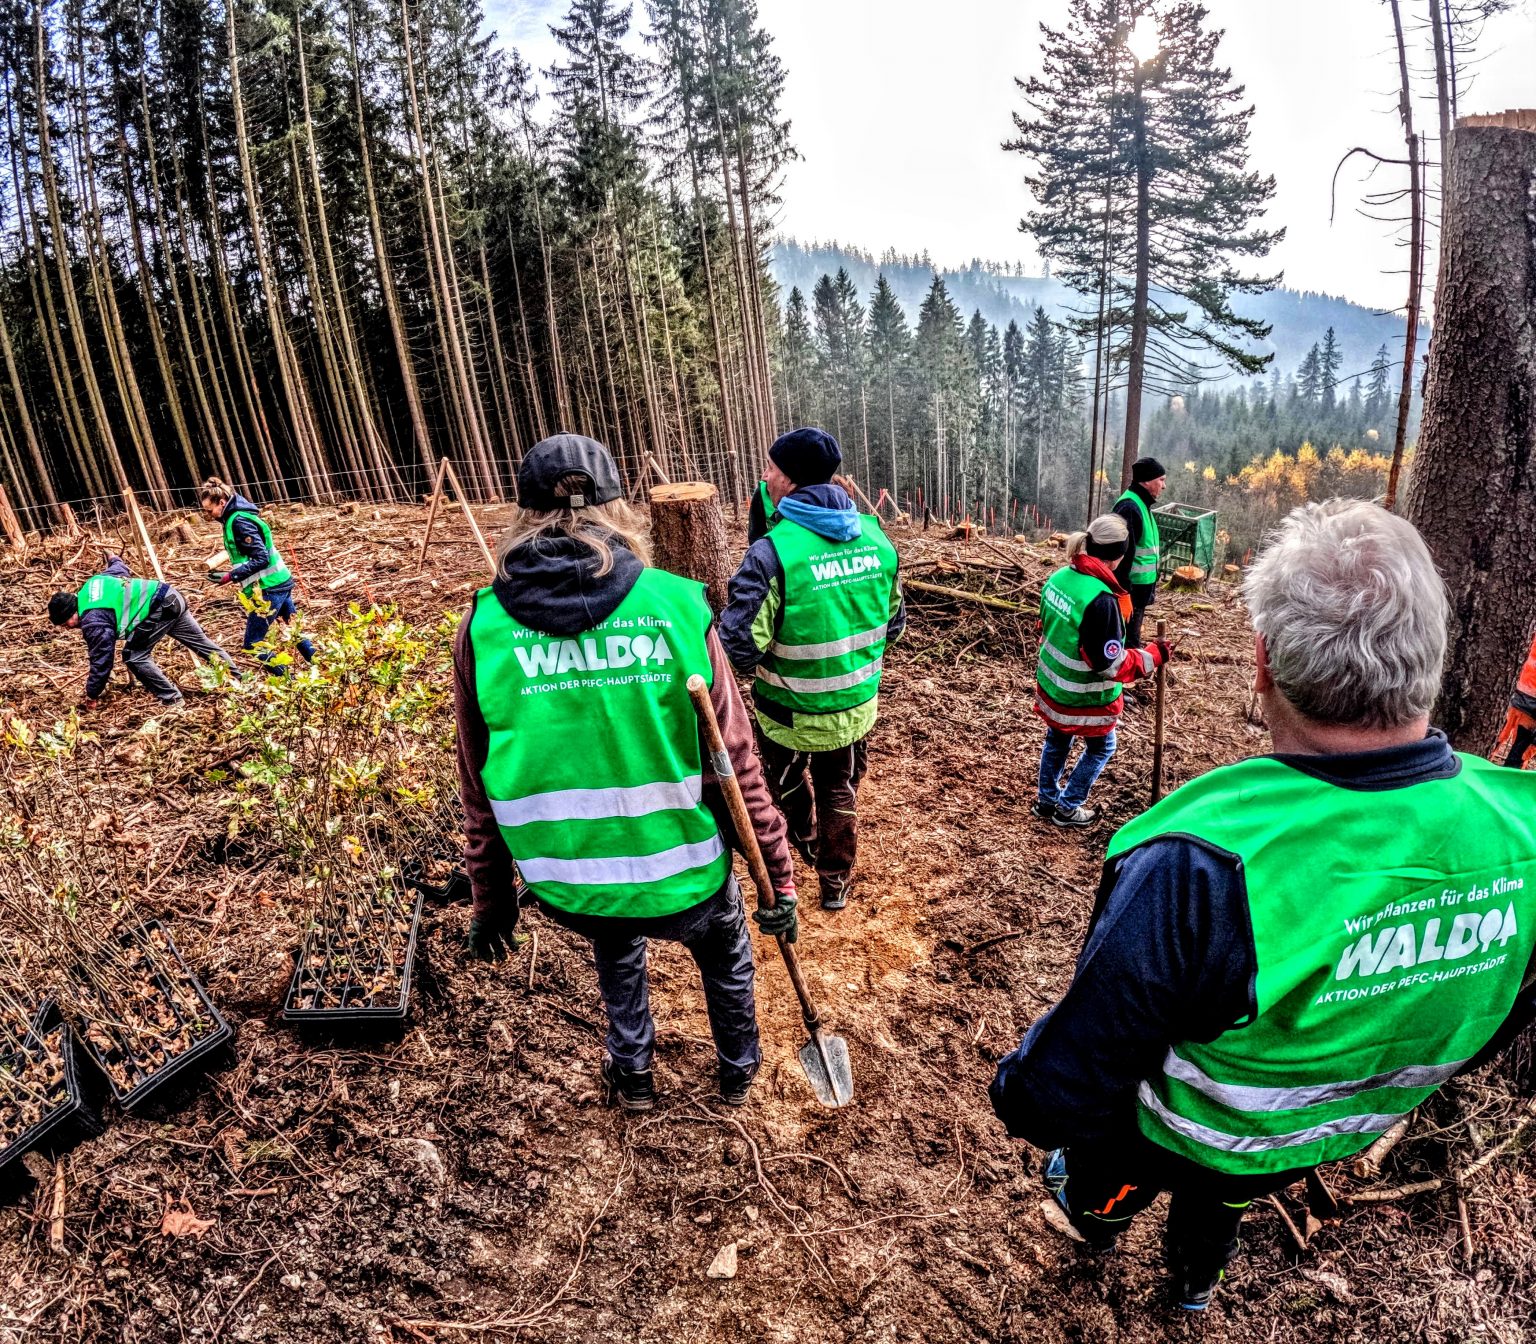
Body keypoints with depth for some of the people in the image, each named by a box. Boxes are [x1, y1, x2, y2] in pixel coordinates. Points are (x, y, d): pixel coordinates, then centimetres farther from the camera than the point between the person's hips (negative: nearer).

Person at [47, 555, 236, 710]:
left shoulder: (93, 622, -12)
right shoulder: (91, 583, 9)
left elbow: (101, 660, -8)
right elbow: (120, 568, 26)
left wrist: (91, 697, 4)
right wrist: (114, 559, 52)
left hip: (159, 610, -10)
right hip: (172, 597, 10)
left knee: (134, 656, 0)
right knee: (200, 641, 18)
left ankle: (172, 700, 5)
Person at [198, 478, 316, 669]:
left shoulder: (239, 521, -16)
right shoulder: (235, 517, 13)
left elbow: (261, 558, -21)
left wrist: (230, 576, -20)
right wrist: (235, 571, 13)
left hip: (268, 588, -10)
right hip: (280, 582, 10)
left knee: (252, 645, -3)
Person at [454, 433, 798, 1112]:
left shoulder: (483, 628, -9)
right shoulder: (676, 606, -14)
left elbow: (480, 789, -1)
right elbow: (735, 763, -11)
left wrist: (490, 902, 13)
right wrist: (779, 875, 1)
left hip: (568, 889, 2)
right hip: (682, 877, -1)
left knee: (615, 943, 38)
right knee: (725, 952, 33)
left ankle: (632, 1073, 51)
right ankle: (738, 1072, 55)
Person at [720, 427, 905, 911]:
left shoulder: (774, 550, -27)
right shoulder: (875, 537, -7)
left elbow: (739, 645, -29)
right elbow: (892, 624, 5)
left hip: (791, 712, -4)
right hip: (856, 707, 4)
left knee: (789, 781, 27)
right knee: (840, 794, 24)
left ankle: (806, 843, 52)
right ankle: (835, 884, 39)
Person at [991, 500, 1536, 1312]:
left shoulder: (1201, 870, -46)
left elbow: (1064, 1088, -34)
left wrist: (1018, 1097, -11)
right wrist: (1378, 1075, 15)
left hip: (1180, 1140, -4)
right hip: (1345, 1136, 5)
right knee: (1221, 1194, 38)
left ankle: (1093, 1218, 67)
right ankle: (1195, 1281, 70)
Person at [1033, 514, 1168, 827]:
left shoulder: (1060, 577, -6)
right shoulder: (1102, 599, -30)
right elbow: (1112, 665, -25)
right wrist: (1153, 656, -13)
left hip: (1052, 685, 7)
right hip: (1085, 698, -7)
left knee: (1056, 742, 26)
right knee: (1100, 748, 18)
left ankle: (1046, 800, 41)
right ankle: (1068, 808, 28)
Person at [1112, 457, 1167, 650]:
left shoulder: (1141, 505, 13)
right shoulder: (1129, 508, -19)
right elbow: (1123, 556, -23)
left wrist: (1151, 588, 22)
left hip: (1140, 588, 10)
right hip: (1130, 590, -10)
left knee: (1131, 641, 19)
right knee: (1129, 645, -3)